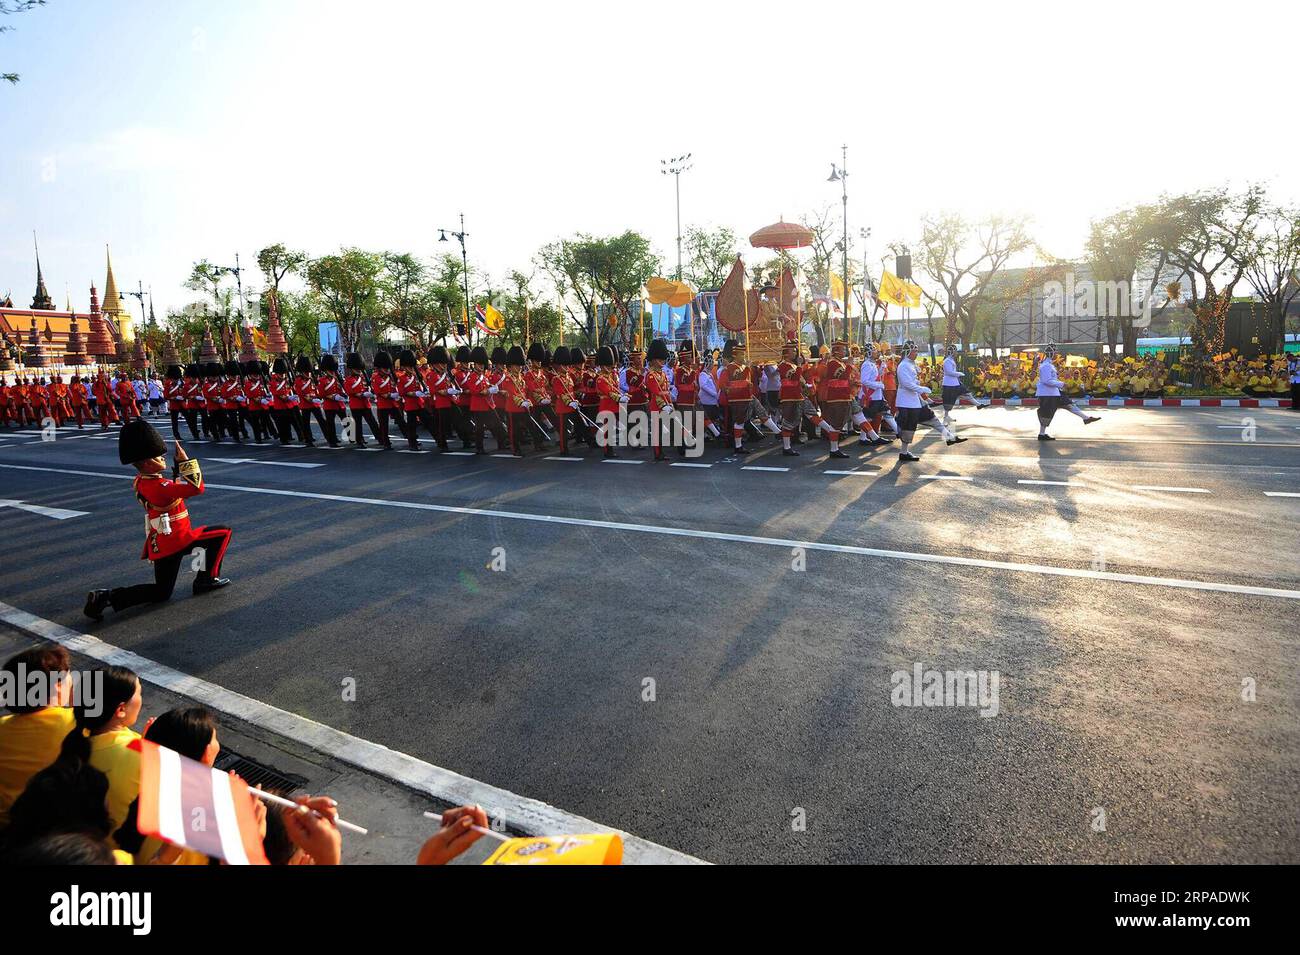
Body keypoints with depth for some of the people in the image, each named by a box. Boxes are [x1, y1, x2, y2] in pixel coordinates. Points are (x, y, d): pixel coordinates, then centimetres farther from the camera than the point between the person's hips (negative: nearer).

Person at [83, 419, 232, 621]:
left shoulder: (141, 482, 6)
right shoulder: (158, 487, -23)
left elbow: (175, 488, 21)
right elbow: (196, 487, -32)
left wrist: (179, 465, 10)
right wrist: (186, 460, -23)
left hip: (161, 543, 9)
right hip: (176, 540, -9)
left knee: (160, 593, 20)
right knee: (222, 533, 3)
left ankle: (105, 597, 4)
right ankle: (207, 579, 2)